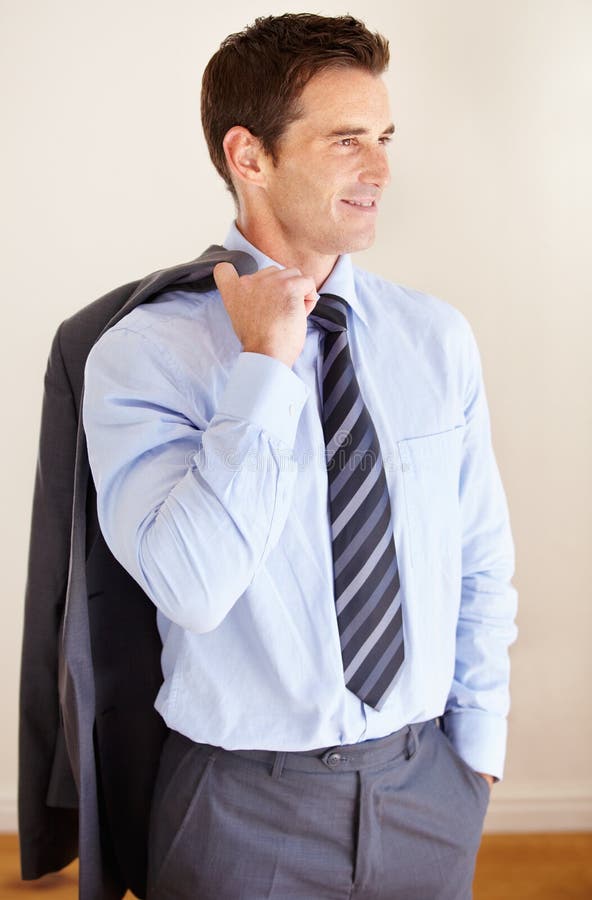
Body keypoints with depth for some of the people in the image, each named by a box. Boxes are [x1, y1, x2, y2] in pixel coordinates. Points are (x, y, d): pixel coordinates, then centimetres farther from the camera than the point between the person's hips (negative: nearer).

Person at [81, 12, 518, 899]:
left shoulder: (439, 338, -3)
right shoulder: (145, 353, -15)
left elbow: (481, 566, 4)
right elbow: (192, 586, -28)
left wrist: (478, 741, 4)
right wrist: (265, 367, -24)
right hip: (246, 812, -3)